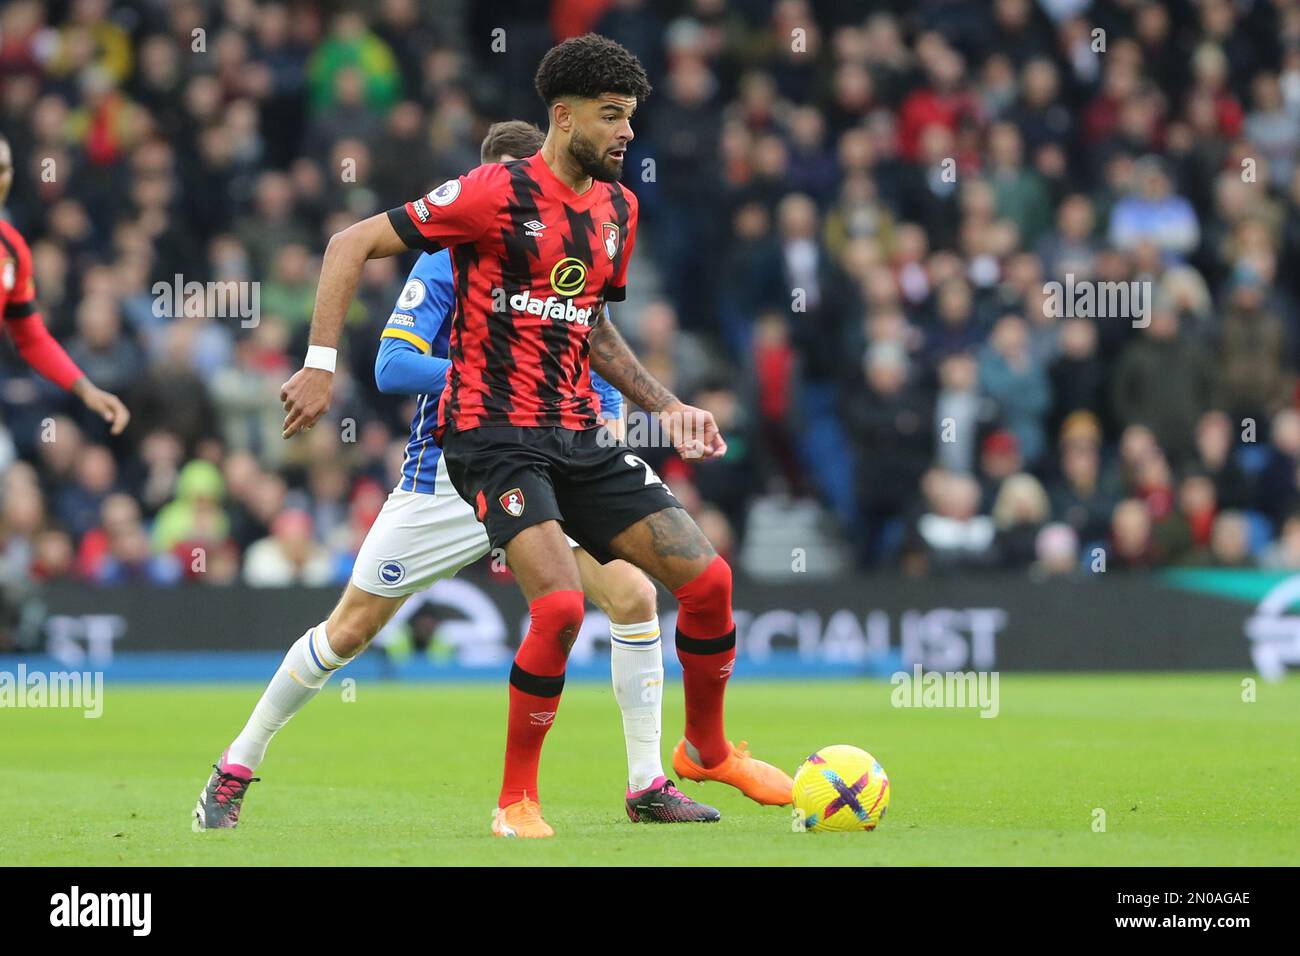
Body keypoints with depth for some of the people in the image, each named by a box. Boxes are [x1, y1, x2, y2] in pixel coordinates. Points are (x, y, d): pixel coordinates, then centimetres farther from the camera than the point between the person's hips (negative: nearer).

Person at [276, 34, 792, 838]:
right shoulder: (498, 193, -11)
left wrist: (666, 407, 18)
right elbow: (352, 245, -8)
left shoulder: (618, 208, 11)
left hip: (579, 438, 7)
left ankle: (707, 750, 24)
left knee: (707, 577, -2)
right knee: (561, 602, -25)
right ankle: (516, 801, -7)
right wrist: (321, 364, -14)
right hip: (494, 433, -7)